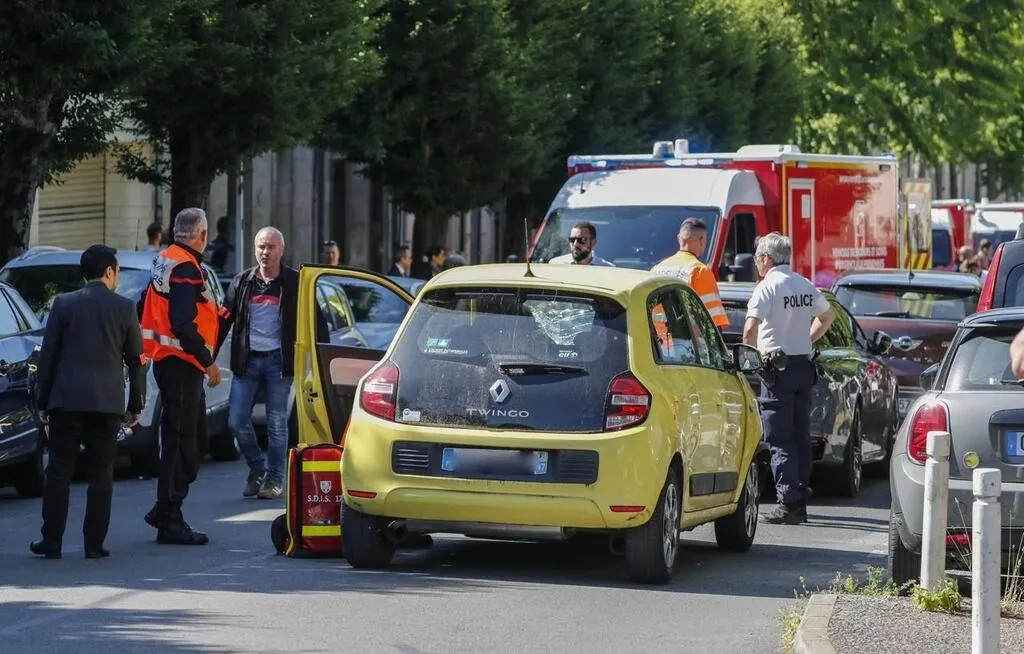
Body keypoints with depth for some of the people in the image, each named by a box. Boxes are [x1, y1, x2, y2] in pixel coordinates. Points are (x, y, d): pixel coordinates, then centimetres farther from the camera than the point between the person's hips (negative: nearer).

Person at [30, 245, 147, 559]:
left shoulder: (64, 304, 0)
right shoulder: (125, 308, 0)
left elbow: (48, 355, 2)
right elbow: (136, 360, 2)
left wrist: (43, 401, 8)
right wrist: (136, 405, 11)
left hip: (67, 400, 0)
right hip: (107, 402, 0)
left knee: (59, 471, 4)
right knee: (101, 474, 5)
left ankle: (51, 542, 3)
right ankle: (94, 543, 3)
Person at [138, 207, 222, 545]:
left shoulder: (165, 261, 14)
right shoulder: (186, 269, -17)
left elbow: (144, 309, 23)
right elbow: (183, 324, -24)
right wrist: (207, 361, -20)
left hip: (168, 361, 10)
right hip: (181, 364, -10)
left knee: (193, 437, 17)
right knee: (181, 441, -7)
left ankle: (165, 509, 20)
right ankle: (169, 520, -5)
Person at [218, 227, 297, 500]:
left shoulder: (294, 282, 1)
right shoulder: (242, 282, 8)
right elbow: (224, 321, 9)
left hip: (278, 361, -3)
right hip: (247, 360, 3)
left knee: (277, 423, 0)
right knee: (237, 420, -2)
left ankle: (274, 478, 10)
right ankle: (256, 469, 18)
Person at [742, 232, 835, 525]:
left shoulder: (767, 287, -12)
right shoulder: (806, 286, 11)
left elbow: (751, 329, -22)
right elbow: (827, 316, 27)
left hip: (778, 368, -7)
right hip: (804, 365, 7)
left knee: (779, 439, -7)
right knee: (801, 437, 11)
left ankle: (788, 503, -14)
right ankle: (800, 501, 13)